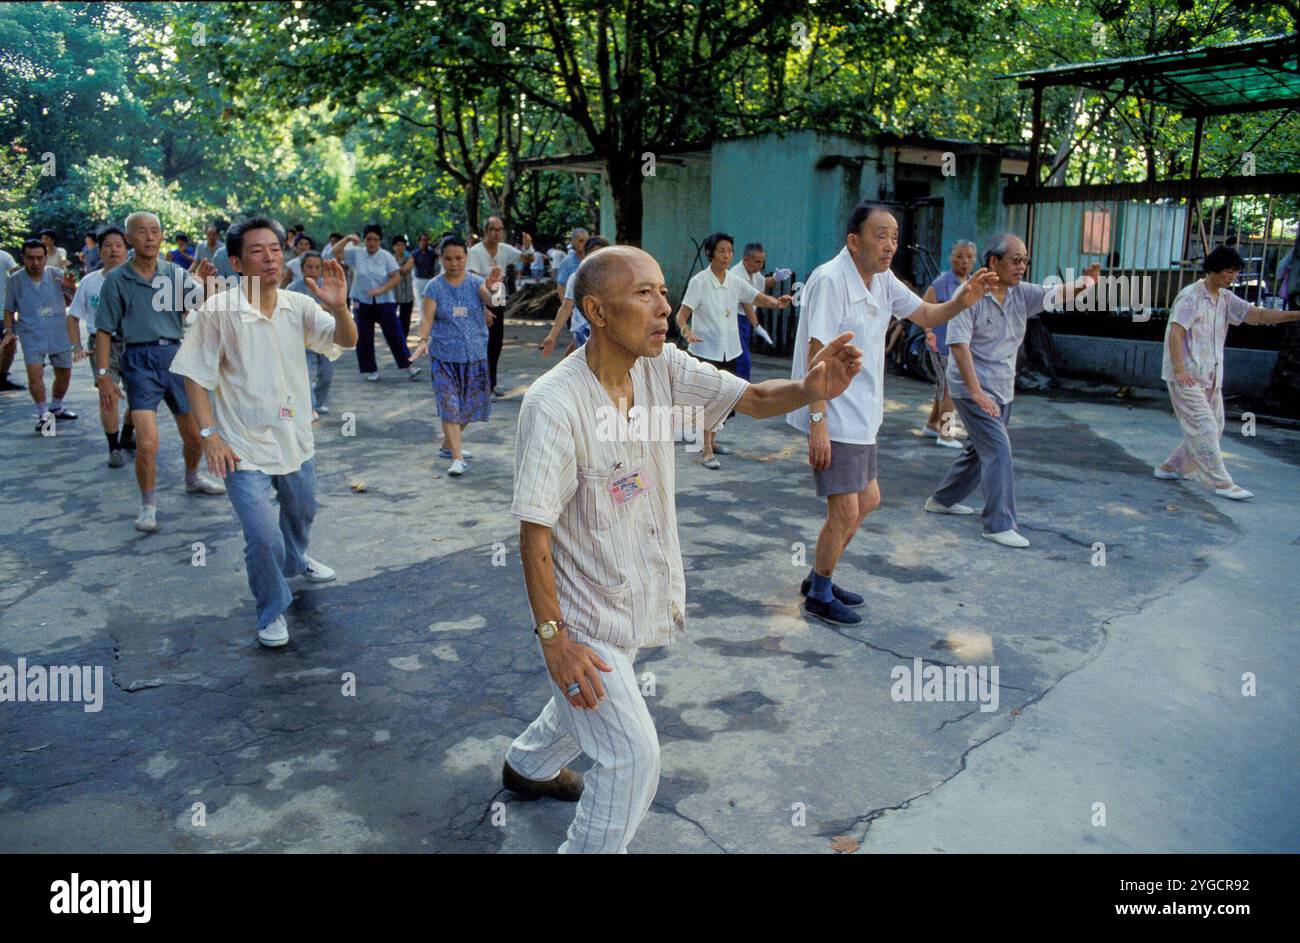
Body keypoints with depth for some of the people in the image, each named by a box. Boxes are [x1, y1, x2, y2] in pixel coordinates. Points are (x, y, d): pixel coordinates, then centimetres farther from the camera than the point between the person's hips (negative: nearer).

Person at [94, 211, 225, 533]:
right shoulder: (117, 279, -2)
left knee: (195, 437, 14)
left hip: (176, 354, 3)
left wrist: (203, 284, -15)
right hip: (140, 360, -3)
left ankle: (192, 479, 43)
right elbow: (104, 331, -1)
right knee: (147, 443, -13)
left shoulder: (176, 273, 4)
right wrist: (103, 375, -6)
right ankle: (148, 505, 7)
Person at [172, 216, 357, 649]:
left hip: (295, 440, 5)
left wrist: (339, 307, -37)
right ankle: (272, 612, 15)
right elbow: (195, 374, -10)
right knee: (263, 538, -10)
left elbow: (347, 341, -17)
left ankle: (294, 562, 58)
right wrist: (209, 434, -16)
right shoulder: (219, 310, -15)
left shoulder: (299, 306, -6)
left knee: (301, 514, 27)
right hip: (244, 448, -5)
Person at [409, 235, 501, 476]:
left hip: (474, 355, 2)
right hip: (444, 356, -2)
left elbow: (490, 301, -20)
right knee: (449, 404, -10)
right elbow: (427, 317, -10)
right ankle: (457, 459, -12)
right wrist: (423, 340, -29)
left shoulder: (475, 282, -1)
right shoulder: (434, 287, -2)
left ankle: (447, 445, 33)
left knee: (470, 404, 12)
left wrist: (490, 287, -43)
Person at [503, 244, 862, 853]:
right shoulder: (553, 404, -28)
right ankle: (591, 848, 25)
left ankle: (527, 766, 60)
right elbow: (533, 532, -24)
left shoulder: (661, 367, -9)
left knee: (589, 699, 30)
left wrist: (808, 389, -33)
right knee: (633, 752, -3)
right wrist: (552, 637, -24)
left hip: (642, 592, 7)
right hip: (583, 612, -7)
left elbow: (751, 399, -11)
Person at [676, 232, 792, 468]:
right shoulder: (699, 281, -10)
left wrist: (777, 302, -26)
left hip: (729, 350, 6)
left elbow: (759, 297, -4)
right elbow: (682, 315, -13)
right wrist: (687, 332, -34)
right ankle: (706, 451, -10)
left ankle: (711, 442, 28)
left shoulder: (735, 281, 5)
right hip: (706, 349, -6)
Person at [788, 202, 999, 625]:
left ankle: (818, 578, 34)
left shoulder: (883, 280, 8)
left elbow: (927, 315, 16)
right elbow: (816, 356, -22)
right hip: (834, 419, -9)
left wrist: (963, 300, -6)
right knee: (845, 512, -4)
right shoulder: (829, 280, -18)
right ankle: (819, 596, 17)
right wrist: (818, 423, -26)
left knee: (867, 501, 18)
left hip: (862, 417, 10)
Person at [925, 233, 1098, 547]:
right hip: (973, 388, -8)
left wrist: (1084, 282, -33)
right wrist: (976, 392, -27)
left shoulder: (1022, 293, 4)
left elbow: (1057, 294, -9)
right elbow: (959, 344, -21)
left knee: (980, 450, 18)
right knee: (998, 450, -14)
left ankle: (942, 500, 35)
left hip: (1003, 390, 8)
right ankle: (1000, 525, -9)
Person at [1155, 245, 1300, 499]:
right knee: (1204, 427, -10)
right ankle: (1223, 483, -8)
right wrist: (1179, 369, -27)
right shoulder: (1190, 296, -12)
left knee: (1214, 427, 12)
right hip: (1186, 376, -9)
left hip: (1210, 377, 9)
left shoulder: (1226, 298, 12)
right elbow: (1175, 333, -19)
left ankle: (1170, 468, 21)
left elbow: (1258, 315, 6)